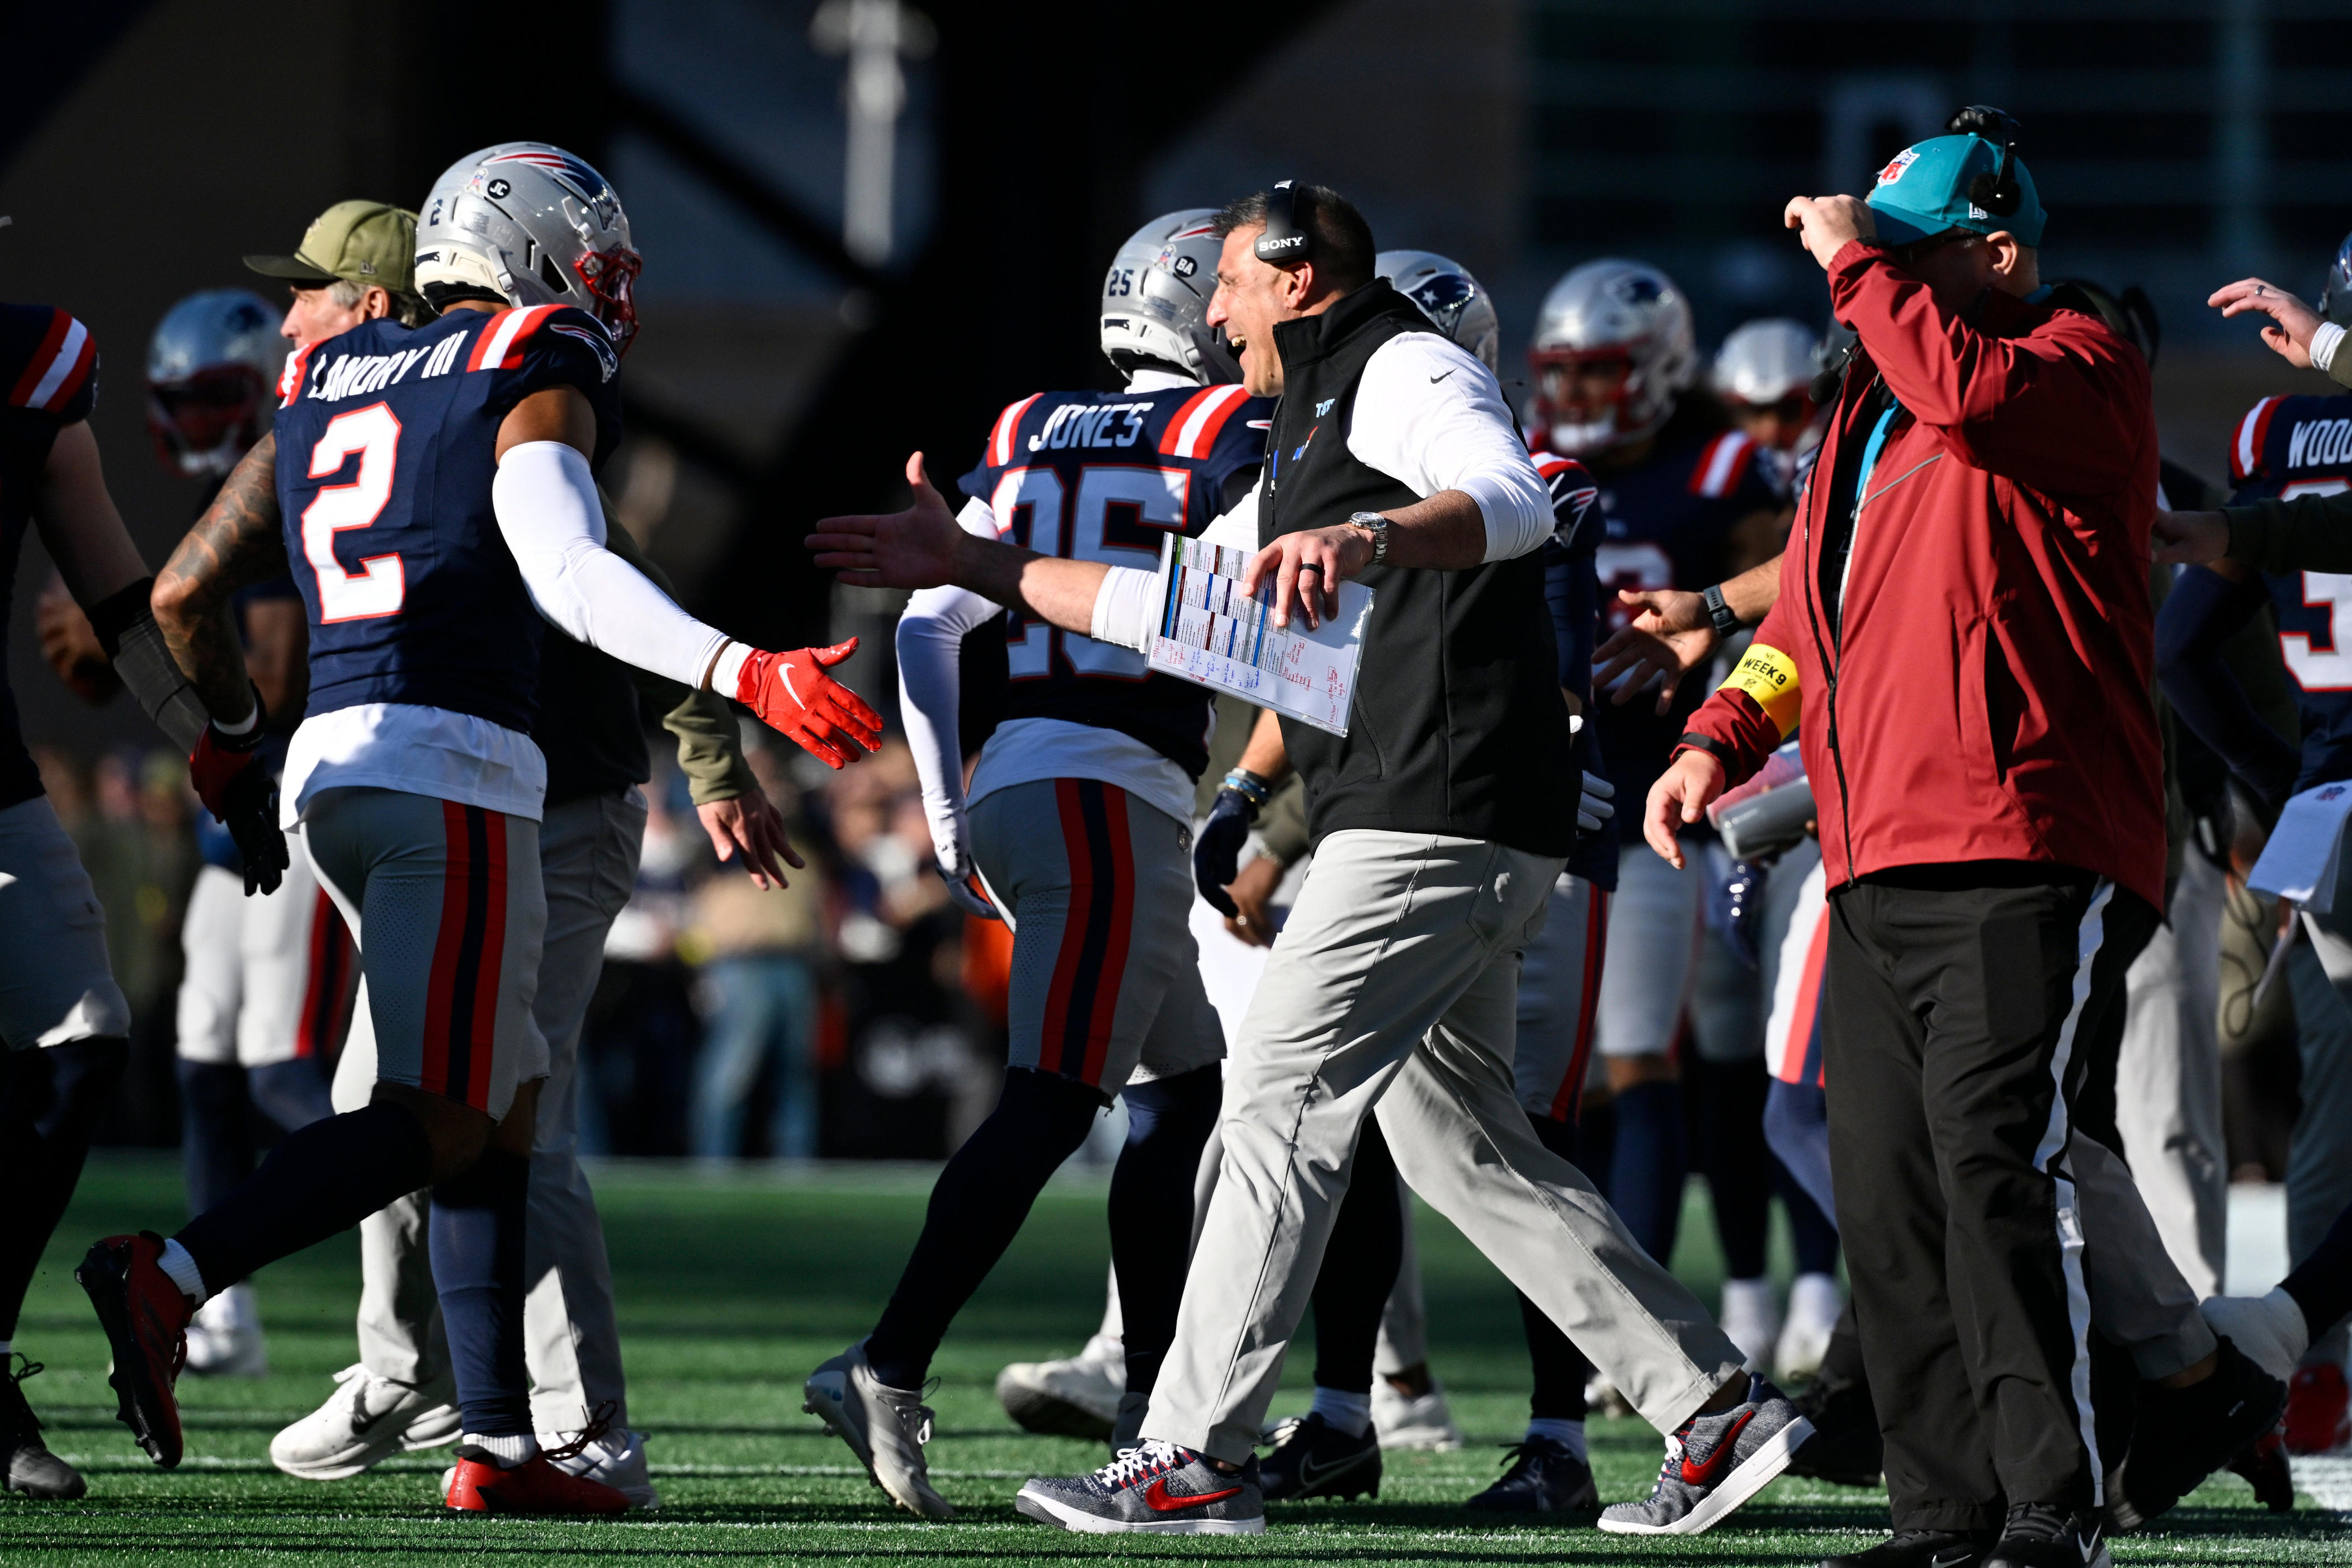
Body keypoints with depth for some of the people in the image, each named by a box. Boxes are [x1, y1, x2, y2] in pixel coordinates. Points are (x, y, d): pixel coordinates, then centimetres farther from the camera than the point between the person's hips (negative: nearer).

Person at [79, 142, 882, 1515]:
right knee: (441, 1120, -8)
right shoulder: (534, 386, -1)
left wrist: (232, 734, 41)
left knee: (503, 1106, 12)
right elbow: (566, 575, -20)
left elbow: (184, 595, 24)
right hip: (452, 767, -8)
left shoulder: (328, 392, 20)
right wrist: (744, 674, -29)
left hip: (333, 764, 8)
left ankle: (500, 1441, 8)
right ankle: (172, 1276, -22)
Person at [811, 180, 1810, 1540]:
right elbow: (1180, 613, 32)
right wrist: (973, 565, 32)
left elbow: (1515, 502, -24)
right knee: (1460, 1138, 11)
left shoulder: (1402, 371, -4)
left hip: (1438, 808, -10)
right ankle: (1715, 1404, 11)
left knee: (1285, 1101, -10)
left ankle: (1198, 1460, -11)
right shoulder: (1315, 432, 28)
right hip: (1445, 823, 10)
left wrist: (1371, 536, -41)